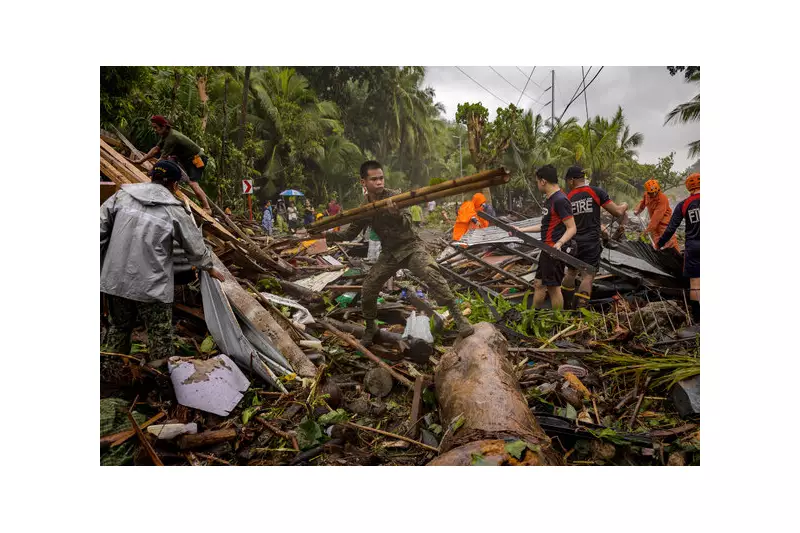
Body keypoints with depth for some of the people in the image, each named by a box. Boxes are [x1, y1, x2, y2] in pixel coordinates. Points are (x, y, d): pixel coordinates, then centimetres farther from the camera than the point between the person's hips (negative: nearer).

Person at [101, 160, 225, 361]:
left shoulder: (122, 195, 2)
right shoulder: (174, 209, -8)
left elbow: (100, 229, 4)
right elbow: (195, 246, 2)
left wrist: (101, 266, 15)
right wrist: (210, 268, 19)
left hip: (115, 280, 5)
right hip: (152, 285, -5)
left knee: (118, 329, 23)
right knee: (160, 336, 7)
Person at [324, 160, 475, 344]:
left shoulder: (394, 196, -14)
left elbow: (407, 225, -26)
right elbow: (350, 233, 10)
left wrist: (395, 213, -47)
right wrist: (326, 234, -4)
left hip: (411, 247, -4)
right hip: (389, 253, 4)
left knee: (431, 273, -30)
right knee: (367, 289, -3)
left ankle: (458, 317, -25)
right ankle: (370, 328, 23)